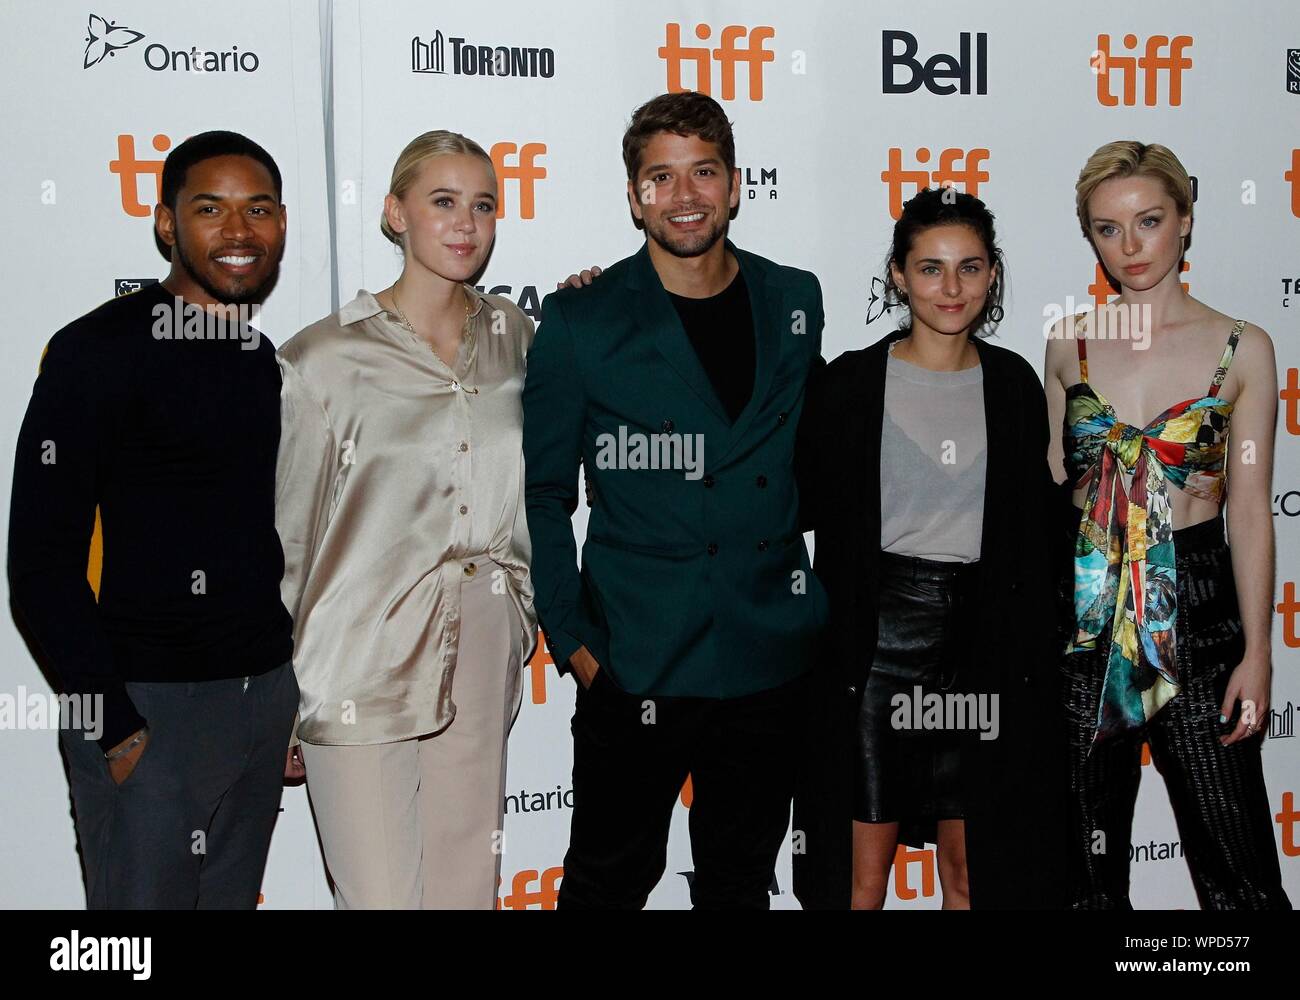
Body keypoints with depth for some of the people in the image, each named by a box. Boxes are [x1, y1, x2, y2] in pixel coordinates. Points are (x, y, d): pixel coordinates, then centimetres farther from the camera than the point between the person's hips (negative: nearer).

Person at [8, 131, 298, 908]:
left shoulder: (274, 356, 10)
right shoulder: (100, 351, -9)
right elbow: (42, 564, -13)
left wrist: (295, 696, 13)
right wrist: (117, 725, -15)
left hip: (268, 693, 6)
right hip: (149, 708, -6)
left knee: (233, 895, 14)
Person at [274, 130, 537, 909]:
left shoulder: (514, 336, 7)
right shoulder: (326, 358, -7)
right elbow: (285, 538, -2)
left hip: (483, 660, 5)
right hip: (364, 664, -4)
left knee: (469, 886, 13)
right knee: (383, 897, 1)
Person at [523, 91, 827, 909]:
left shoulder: (794, 301, 6)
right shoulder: (581, 322, -5)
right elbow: (543, 495, -1)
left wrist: (811, 606, 9)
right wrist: (572, 641, -6)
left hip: (770, 657, 4)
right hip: (637, 663, -3)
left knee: (743, 880, 17)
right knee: (610, 880, 8)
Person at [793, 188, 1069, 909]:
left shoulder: (1014, 383, 6)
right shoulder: (850, 381, -2)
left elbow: (1033, 525, 11)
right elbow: (804, 504, 0)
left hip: (984, 639, 3)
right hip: (877, 634, -2)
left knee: (973, 868, 11)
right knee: (863, 867, 4)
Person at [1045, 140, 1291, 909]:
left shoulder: (1242, 348, -1)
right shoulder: (1071, 343, 5)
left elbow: (1251, 508, -2)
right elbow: (1052, 485, 9)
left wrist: (1257, 652, -6)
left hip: (1195, 608, -2)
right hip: (1083, 607, 2)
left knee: (1236, 866, -1)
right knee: (1088, 855, 11)